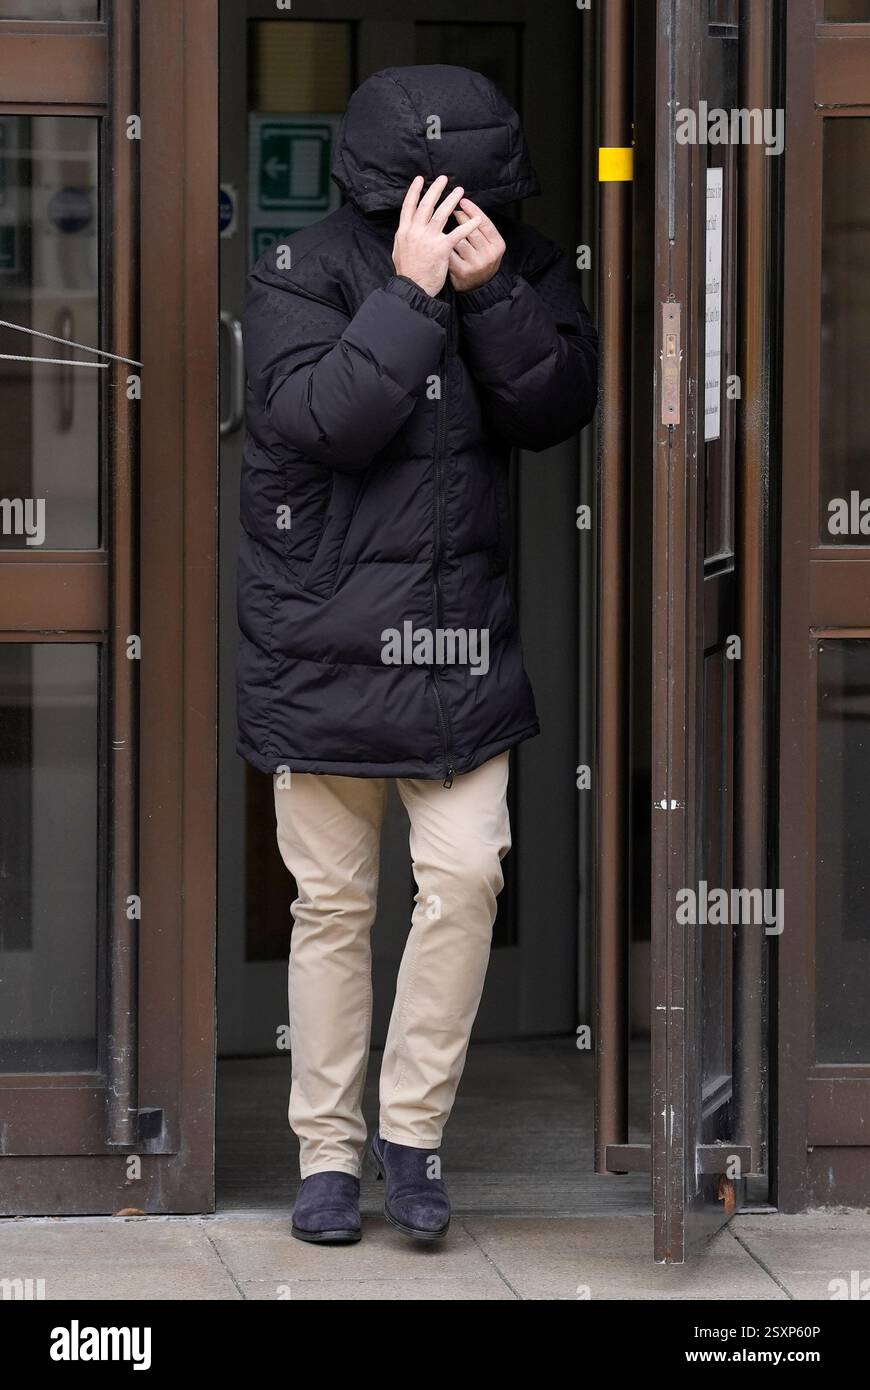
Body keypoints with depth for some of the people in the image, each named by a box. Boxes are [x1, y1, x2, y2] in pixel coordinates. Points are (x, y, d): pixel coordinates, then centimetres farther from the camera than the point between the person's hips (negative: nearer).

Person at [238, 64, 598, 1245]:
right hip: (324, 641, -3)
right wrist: (414, 291, -25)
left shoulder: (526, 267, 3)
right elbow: (326, 419, -22)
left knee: (466, 876, -7)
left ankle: (414, 1131, 7)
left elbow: (557, 411, -9)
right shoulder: (303, 275, -8)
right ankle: (327, 1147, 15)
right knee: (333, 900, 4)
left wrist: (492, 292, -21)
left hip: (459, 636, 3)